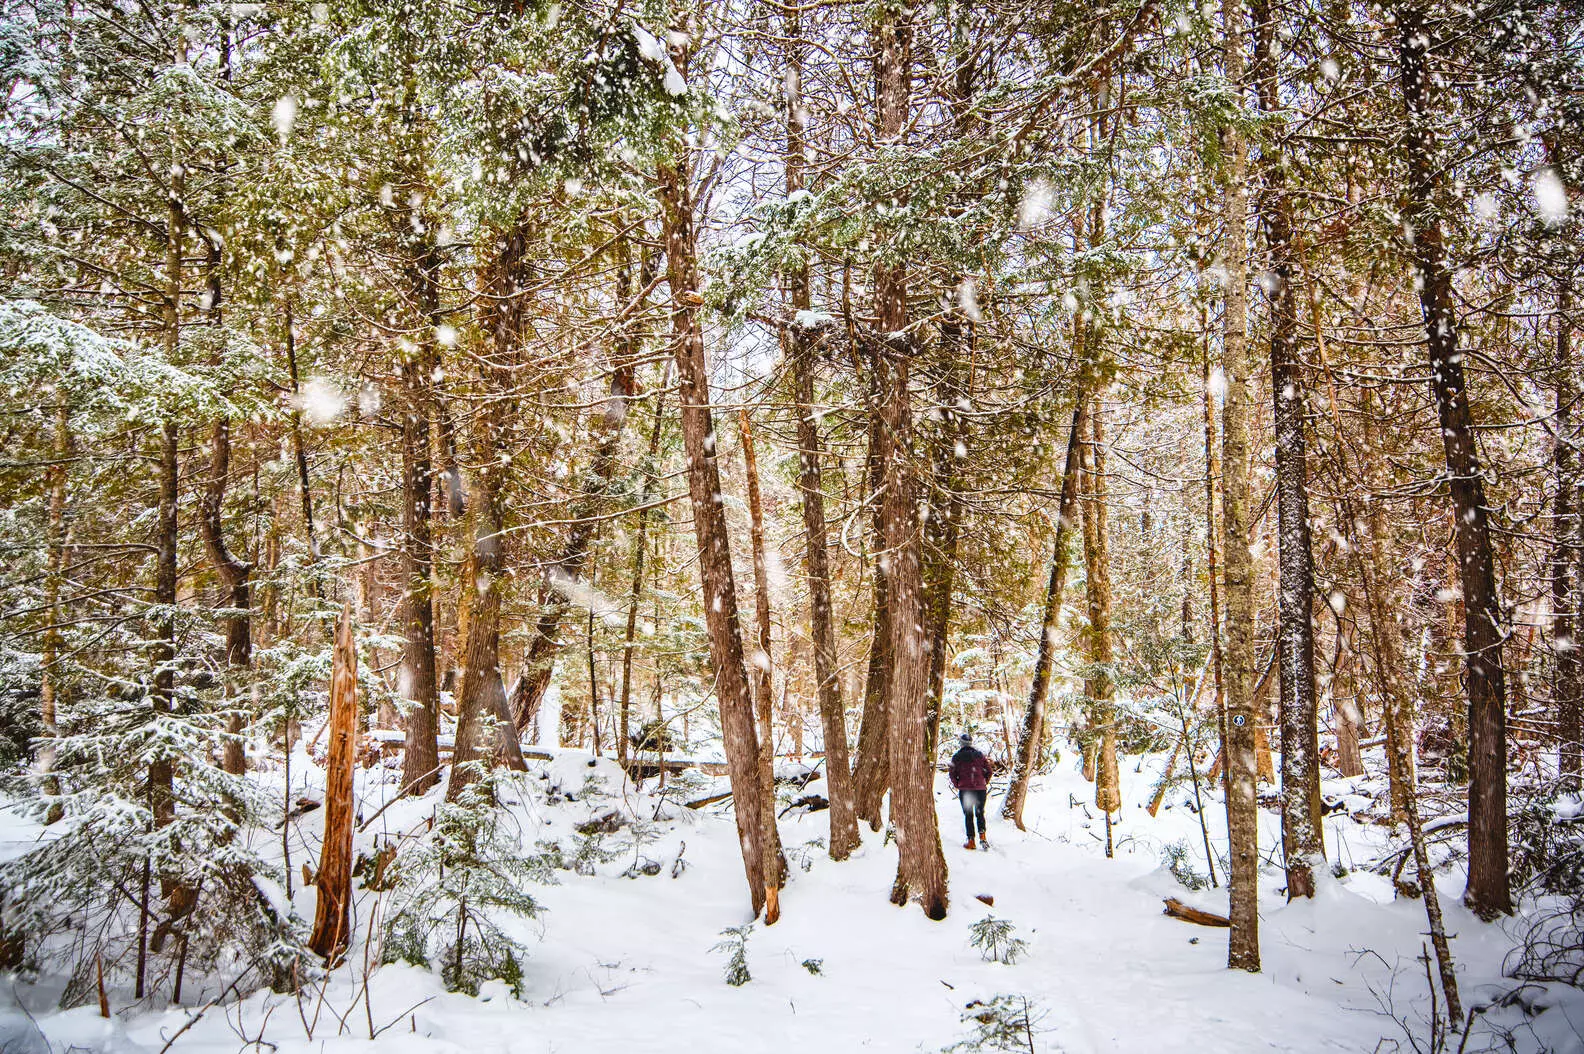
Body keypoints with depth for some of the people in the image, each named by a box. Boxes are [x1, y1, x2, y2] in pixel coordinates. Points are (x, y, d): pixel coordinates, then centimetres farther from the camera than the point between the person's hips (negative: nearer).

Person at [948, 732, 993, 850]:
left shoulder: (957, 757, -2)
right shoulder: (980, 755, 4)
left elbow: (952, 774, -3)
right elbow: (988, 771, 4)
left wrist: (958, 785, 10)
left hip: (964, 789, -2)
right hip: (981, 789, 2)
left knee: (968, 815, 5)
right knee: (980, 814, 12)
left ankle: (971, 841, 3)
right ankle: (982, 837, -4)